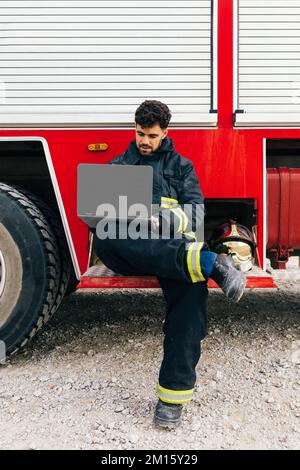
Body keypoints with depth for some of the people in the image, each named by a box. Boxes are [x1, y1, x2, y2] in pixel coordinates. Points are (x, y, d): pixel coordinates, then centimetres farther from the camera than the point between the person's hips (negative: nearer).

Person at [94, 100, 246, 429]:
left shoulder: (181, 166, 23)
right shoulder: (117, 165, 26)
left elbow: (194, 211, 9)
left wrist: (162, 220, -14)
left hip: (172, 245, 0)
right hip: (129, 250, 1)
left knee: (191, 288, -33)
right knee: (104, 238, -36)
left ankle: (174, 390, -25)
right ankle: (208, 262, -42)